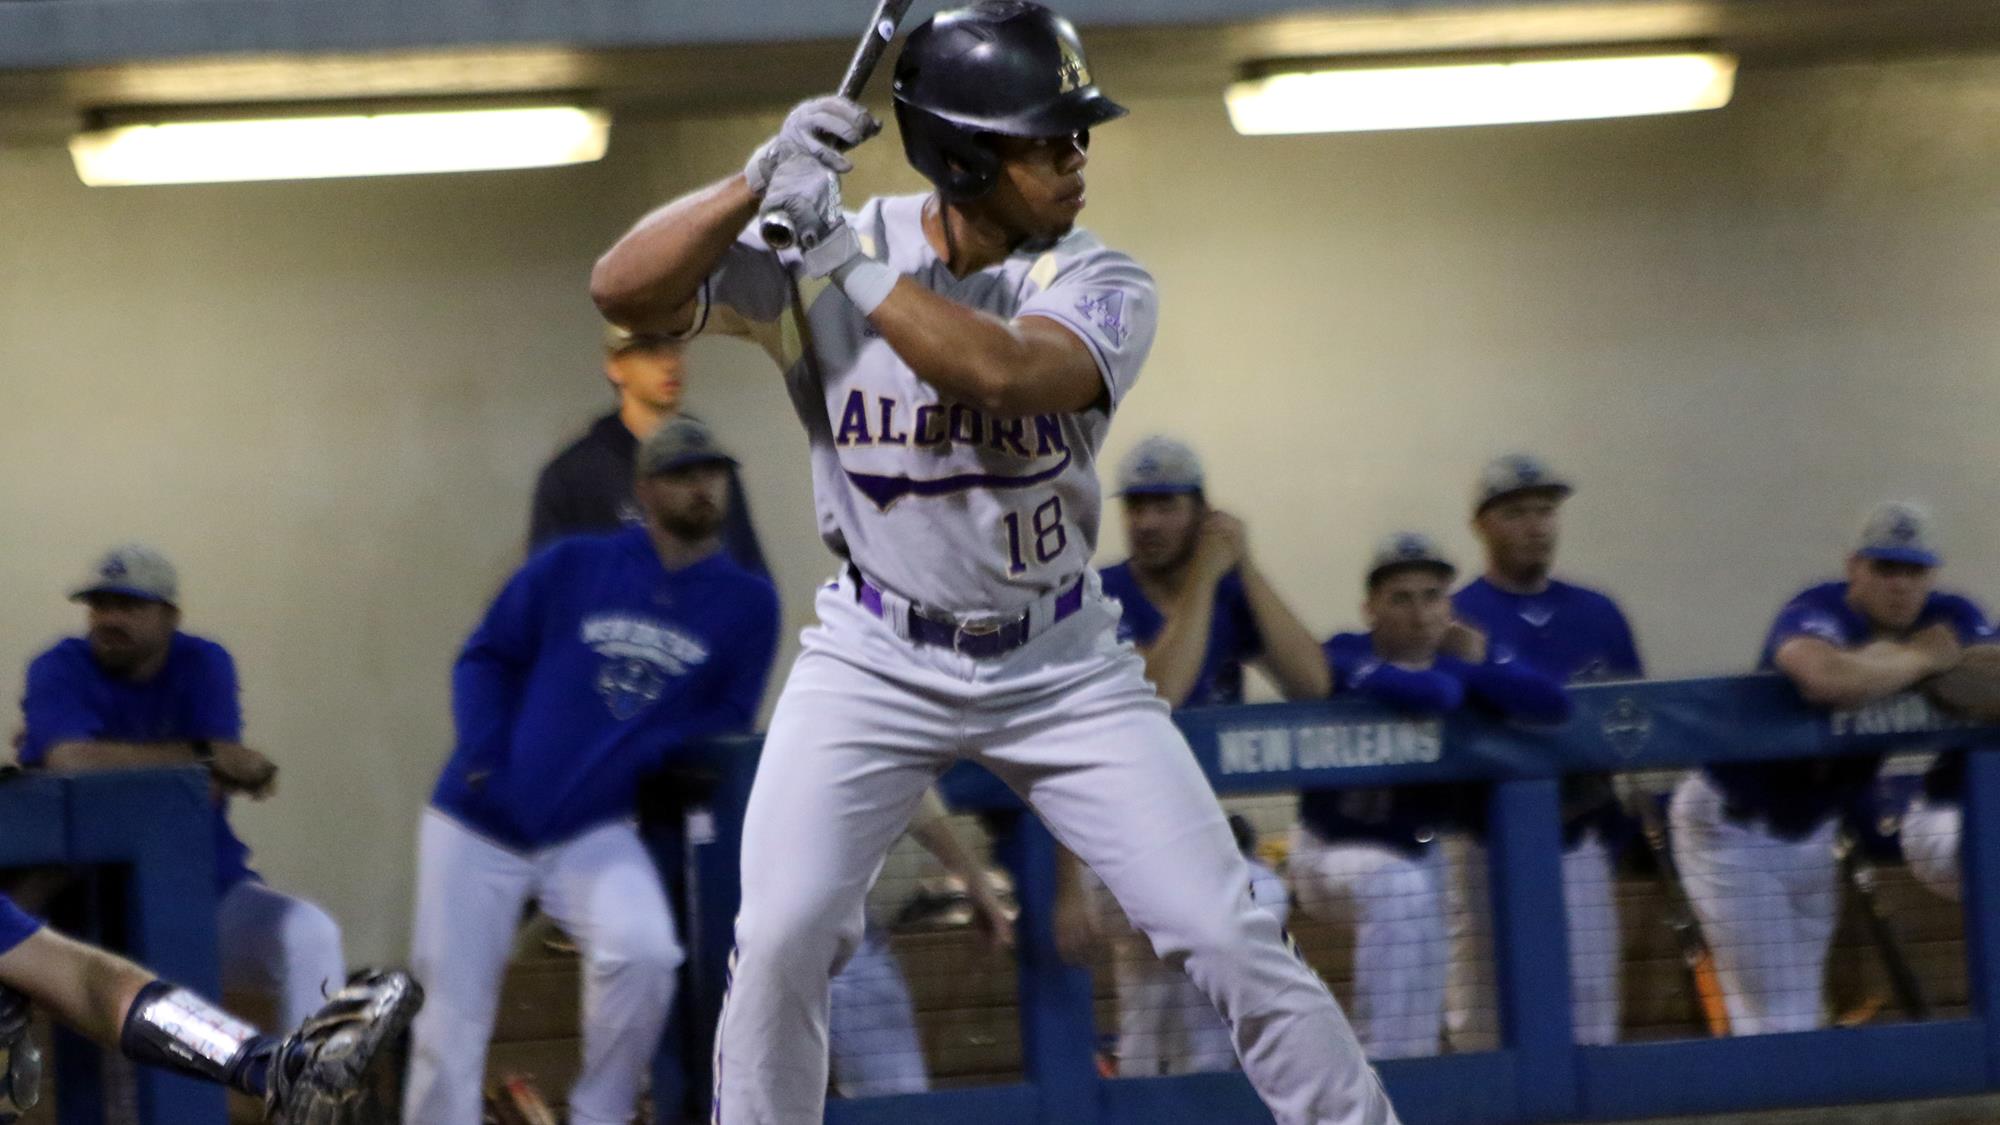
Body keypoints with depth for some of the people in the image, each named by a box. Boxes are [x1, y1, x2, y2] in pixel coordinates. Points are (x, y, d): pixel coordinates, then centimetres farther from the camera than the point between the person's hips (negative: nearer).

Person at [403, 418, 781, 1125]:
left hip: (591, 833, 0)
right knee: (451, 1025, -2)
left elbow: (727, 720, 5)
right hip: (477, 825, 0)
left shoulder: (747, 604, 5)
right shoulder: (574, 566, 3)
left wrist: (643, 753, -13)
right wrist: (483, 761, -10)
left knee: (643, 951, -28)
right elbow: (485, 660, 6)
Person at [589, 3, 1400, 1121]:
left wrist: (841, 250, -32)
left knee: (1229, 936, -6)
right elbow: (625, 289, -16)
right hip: (875, 660, 0)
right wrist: (765, 179, -27)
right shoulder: (812, 262, -9)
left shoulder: (1102, 288, -12)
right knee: (781, 939, -12)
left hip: (1063, 666, 0)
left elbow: (1002, 371, -33)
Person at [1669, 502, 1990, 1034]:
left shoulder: (1950, 619, -7)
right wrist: (1919, 658, -33)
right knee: (1775, 1016, -10)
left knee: (1803, 1011, 15)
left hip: (1812, 828, 7)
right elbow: (1828, 677, -51)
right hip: (1733, 825, -7)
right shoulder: (1817, 613, -29)